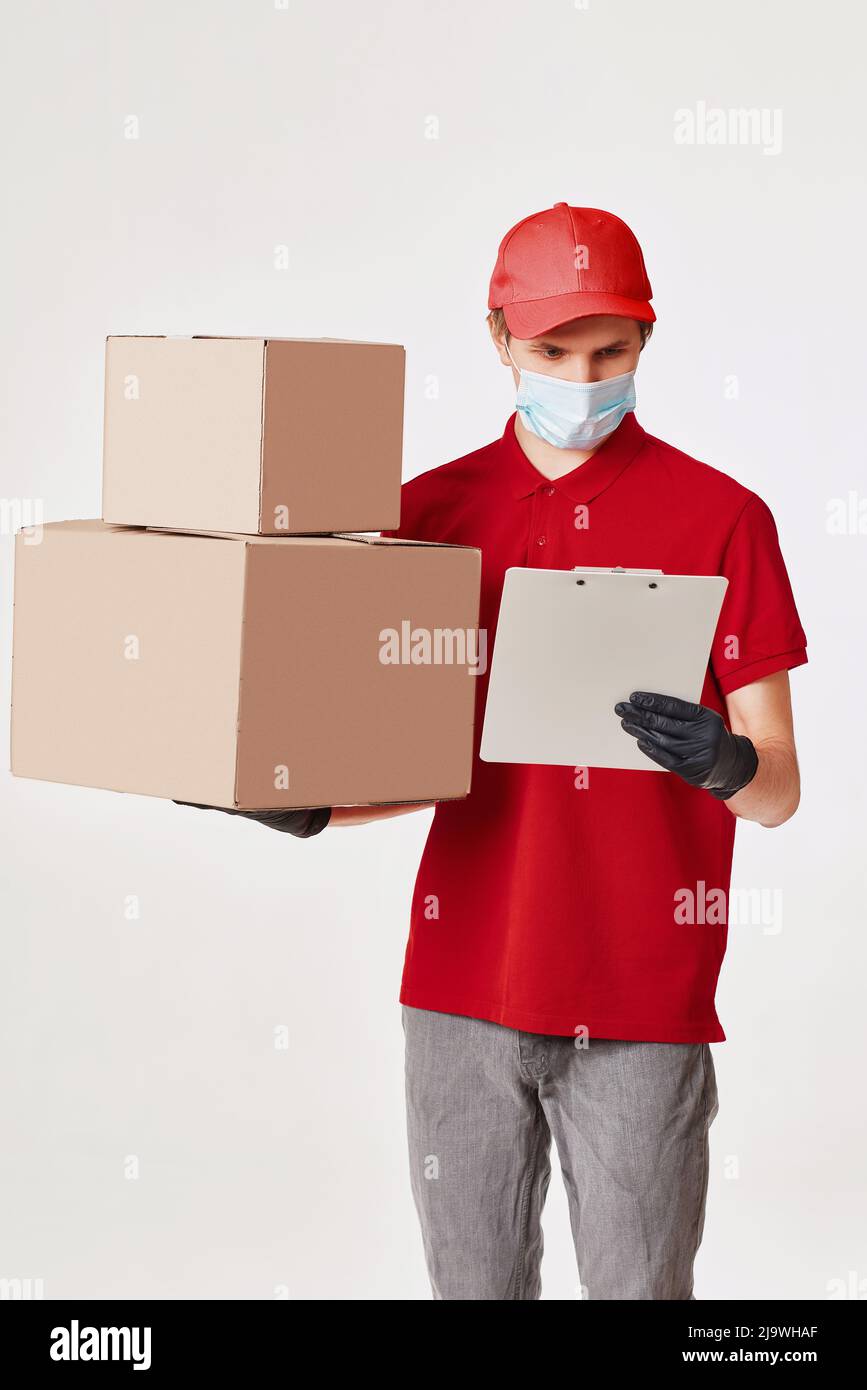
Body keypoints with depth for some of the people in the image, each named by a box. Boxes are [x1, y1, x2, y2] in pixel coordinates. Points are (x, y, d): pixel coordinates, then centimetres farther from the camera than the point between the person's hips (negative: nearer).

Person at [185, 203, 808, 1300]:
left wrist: (723, 764, -23)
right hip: (465, 988, 3)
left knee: (636, 1282, 1)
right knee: (474, 1280, 10)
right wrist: (313, 808, -4)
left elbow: (779, 791, -2)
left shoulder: (717, 517, -2)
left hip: (642, 1000, -3)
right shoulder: (433, 510, 8)